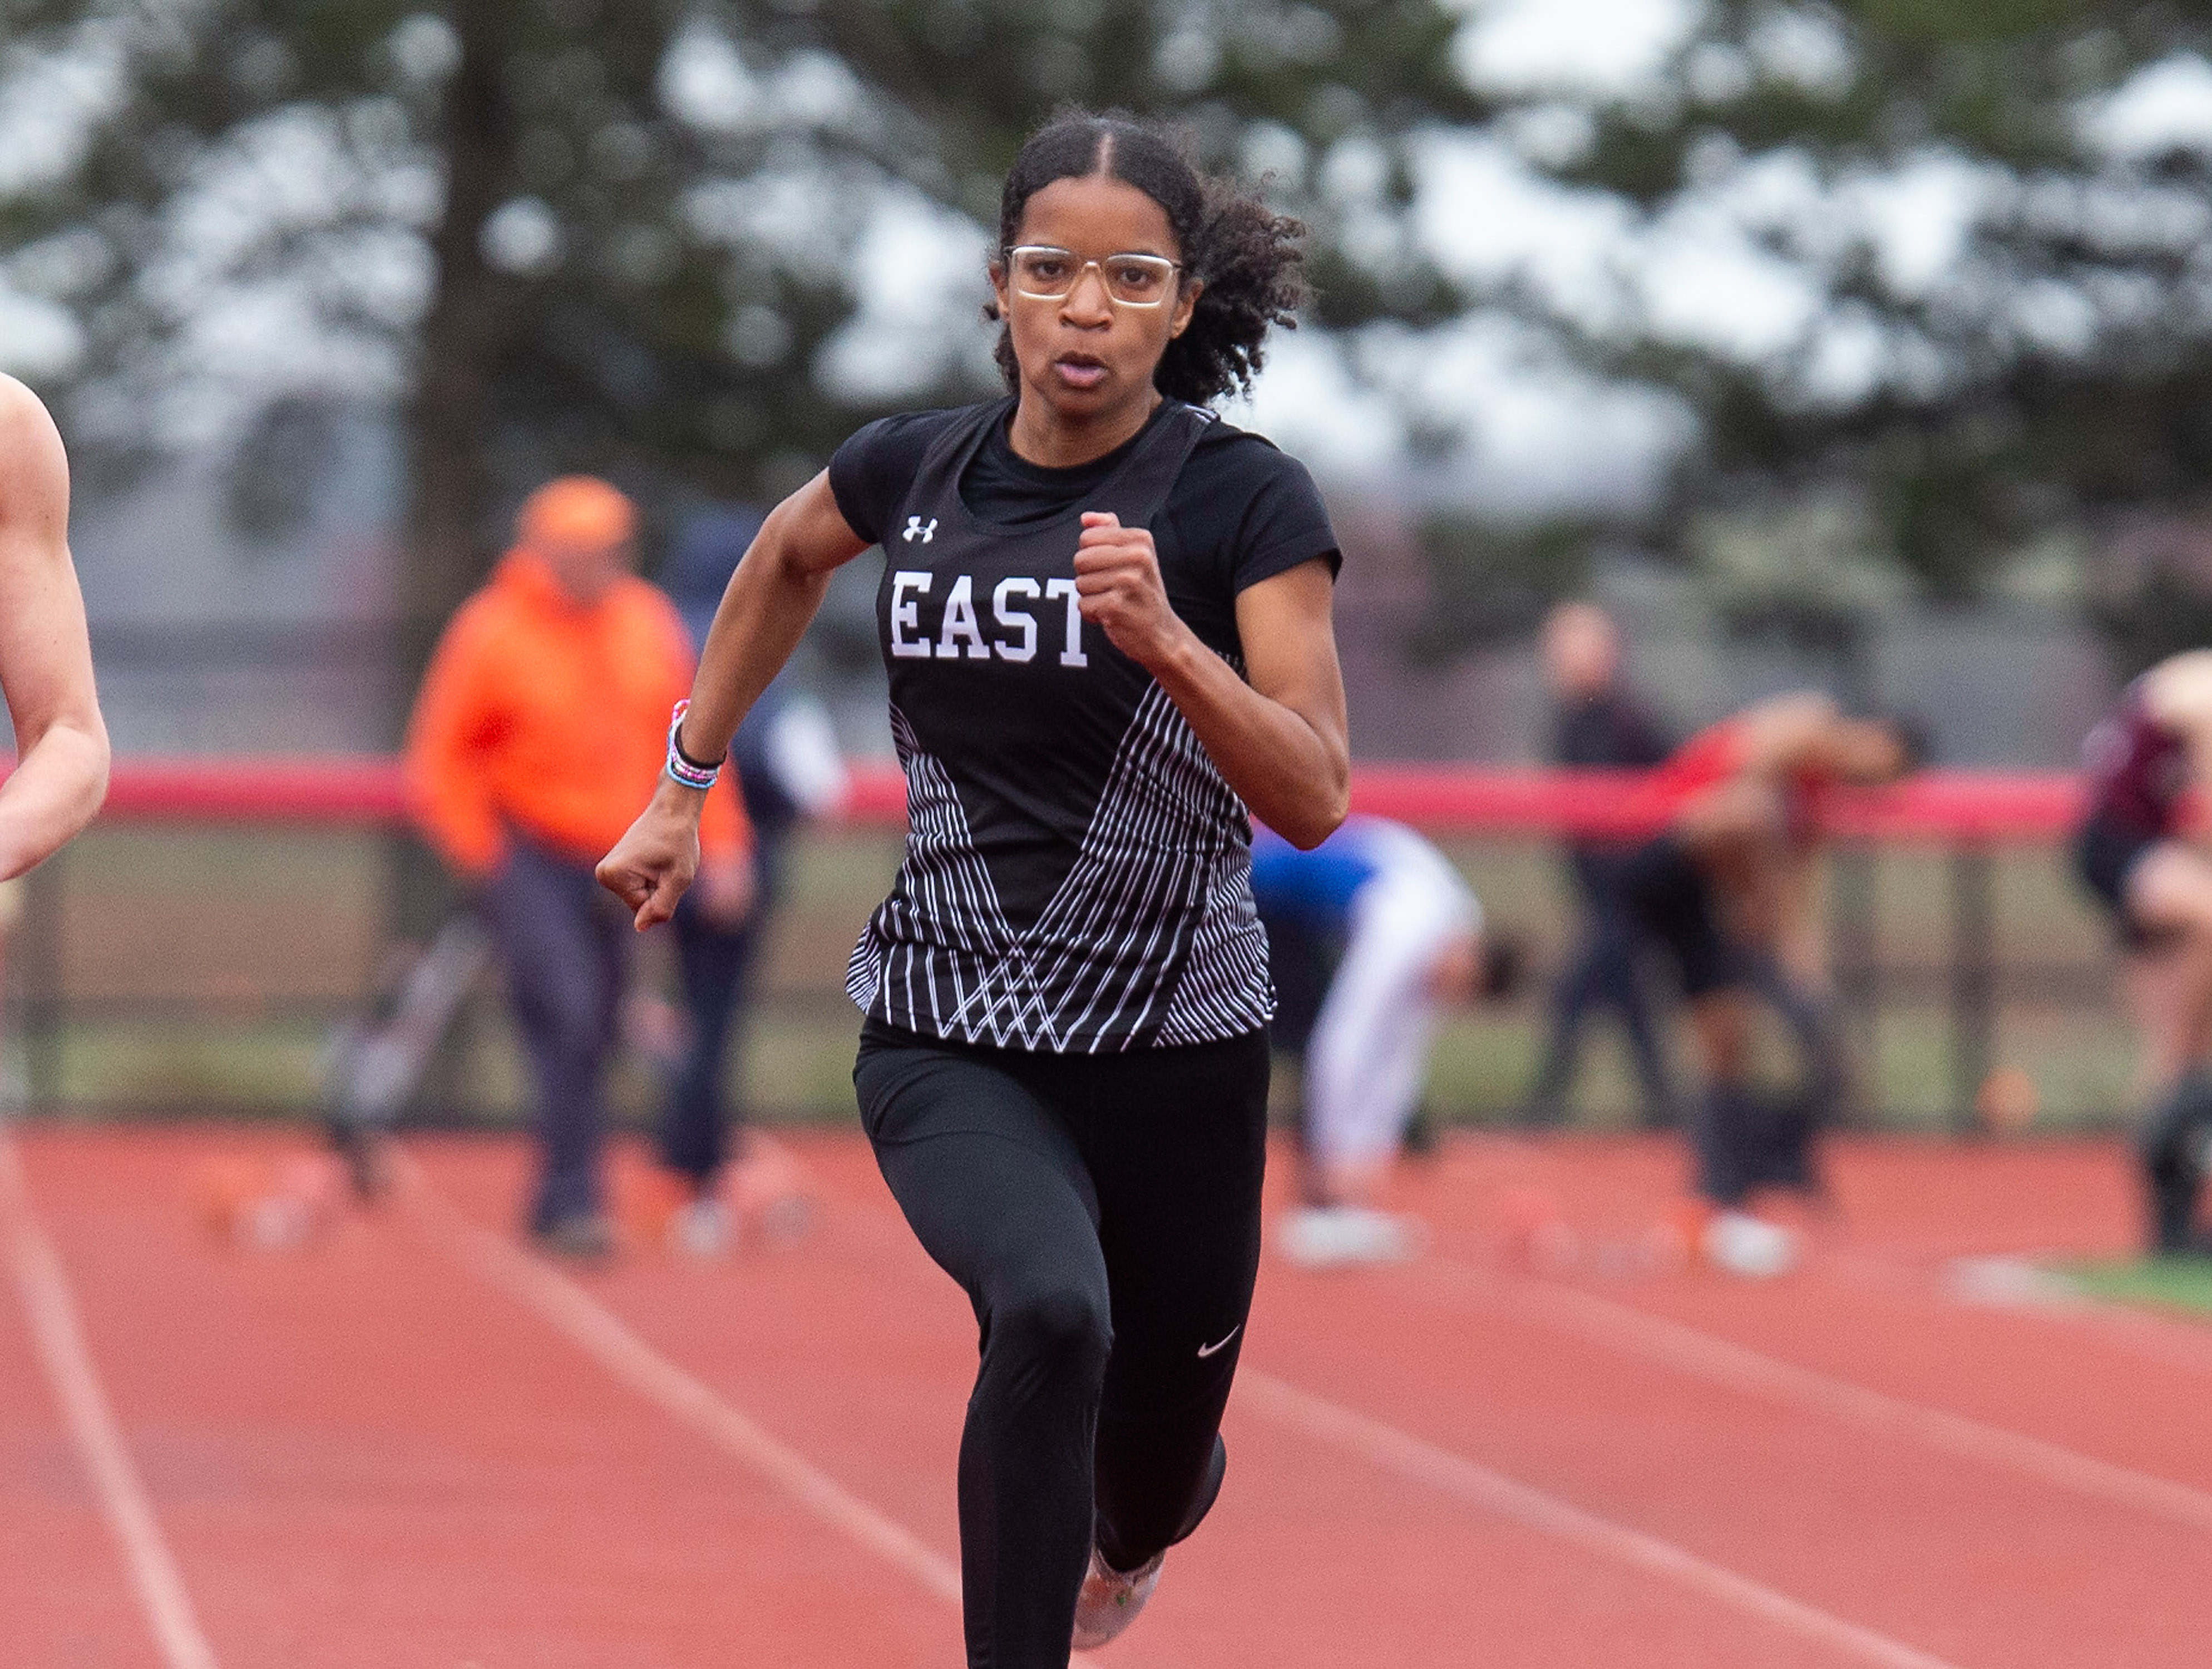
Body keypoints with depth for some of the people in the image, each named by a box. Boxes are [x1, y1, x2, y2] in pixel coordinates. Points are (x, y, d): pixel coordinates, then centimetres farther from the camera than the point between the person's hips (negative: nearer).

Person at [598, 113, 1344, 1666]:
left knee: (1151, 1476, 18)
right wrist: (684, 792, 24)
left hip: (1178, 1053, 0)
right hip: (949, 1049, 1)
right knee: (1050, 1311, -32)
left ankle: (1134, 1534, 57)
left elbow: (1314, 797, -17)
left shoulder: (1246, 501, -11)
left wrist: (1161, 640, -31)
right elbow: (785, 560, 23)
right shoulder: (917, 471, -1)